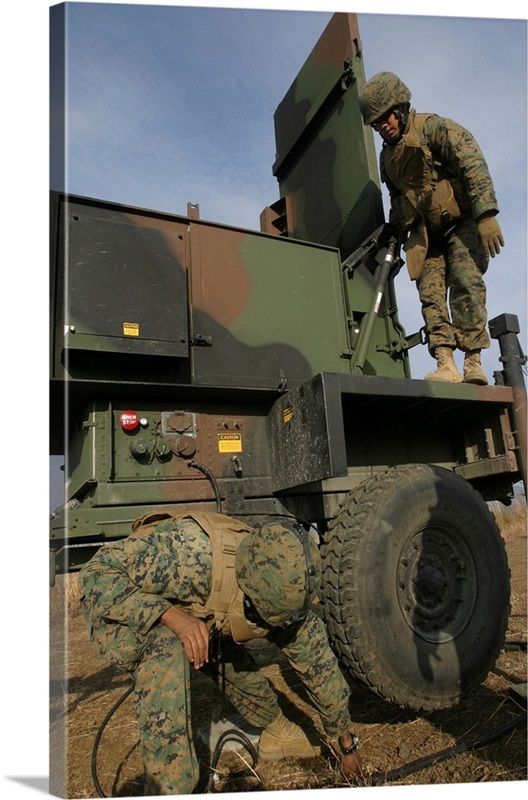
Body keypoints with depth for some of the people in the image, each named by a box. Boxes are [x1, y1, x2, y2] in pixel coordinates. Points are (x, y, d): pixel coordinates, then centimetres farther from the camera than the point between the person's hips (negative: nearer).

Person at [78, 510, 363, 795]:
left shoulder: (289, 591, -21)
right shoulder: (190, 552, -41)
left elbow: (320, 665, -7)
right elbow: (96, 572, -33)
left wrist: (346, 744, 6)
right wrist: (170, 614, -44)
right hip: (119, 612, -4)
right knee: (168, 650, -33)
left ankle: (275, 732, 23)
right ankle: (169, 787, -18)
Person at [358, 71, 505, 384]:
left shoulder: (433, 127, -6)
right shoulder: (387, 156, 15)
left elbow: (474, 164, -16)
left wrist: (487, 215, -27)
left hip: (461, 224, -5)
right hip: (426, 235, 5)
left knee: (465, 282, -20)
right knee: (431, 295, -10)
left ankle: (474, 362, -20)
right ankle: (446, 365, -18)